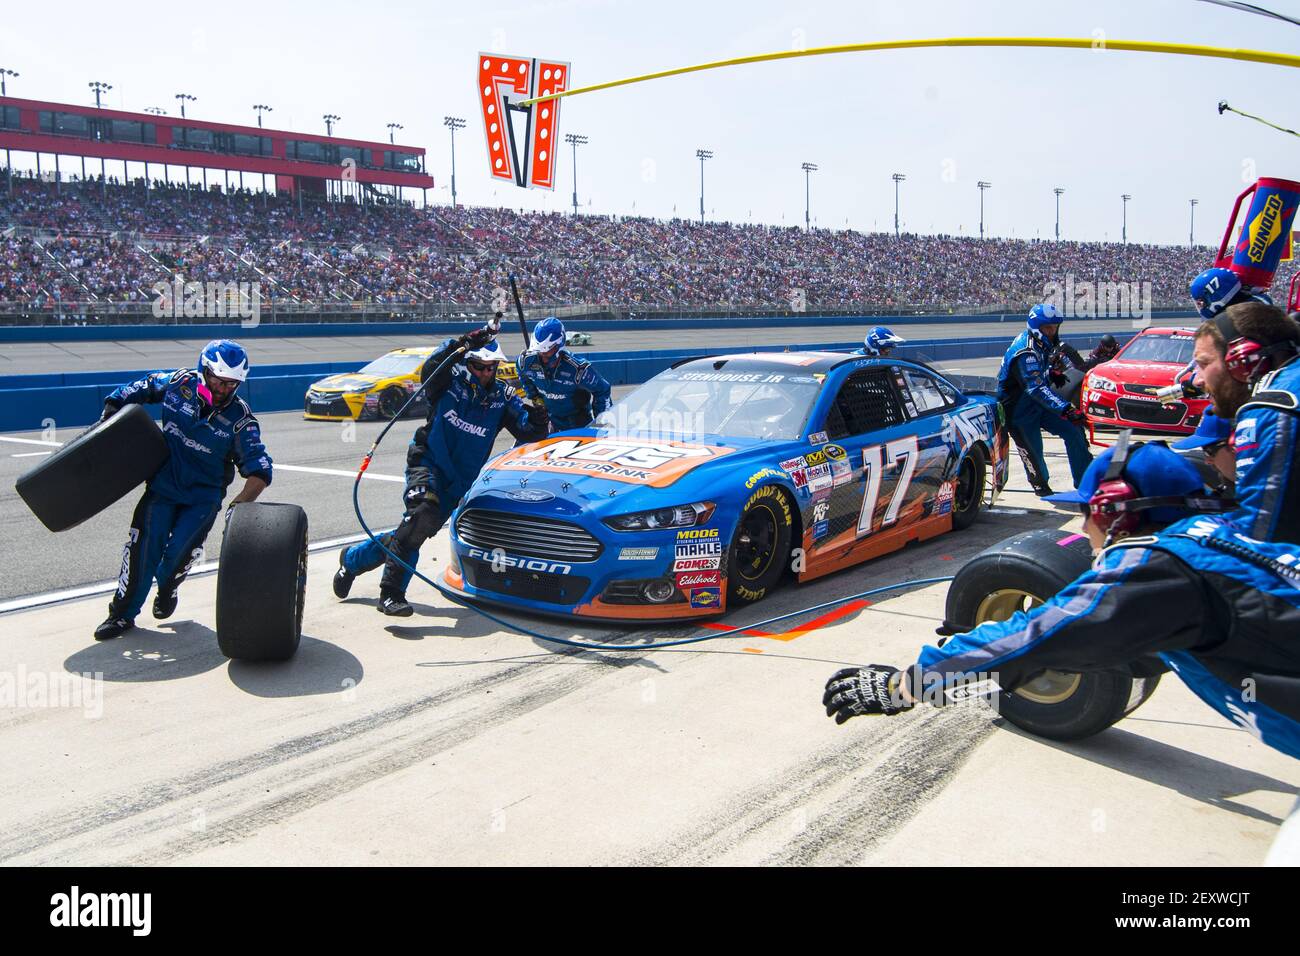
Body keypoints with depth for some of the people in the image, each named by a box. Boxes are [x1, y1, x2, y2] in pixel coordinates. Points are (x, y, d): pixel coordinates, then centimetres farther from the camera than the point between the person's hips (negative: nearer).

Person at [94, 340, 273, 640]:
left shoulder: (240, 419, -14)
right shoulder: (179, 384, -8)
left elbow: (260, 469, -17)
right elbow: (142, 387, 13)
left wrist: (239, 505, -29)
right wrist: (111, 408, 7)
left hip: (203, 496, -1)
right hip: (163, 483, 2)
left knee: (181, 549, -14)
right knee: (145, 543, -11)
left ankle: (167, 590, 22)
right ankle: (123, 613, 4)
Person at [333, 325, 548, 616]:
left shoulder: (503, 397, 4)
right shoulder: (451, 382, -4)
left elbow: (529, 433, -1)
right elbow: (429, 371, -27)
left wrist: (537, 419, -22)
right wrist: (462, 345, -39)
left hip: (460, 480, 4)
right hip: (428, 463, -4)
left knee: (418, 530, 5)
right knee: (423, 512, -32)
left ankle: (353, 558, 31)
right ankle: (391, 593, -28)